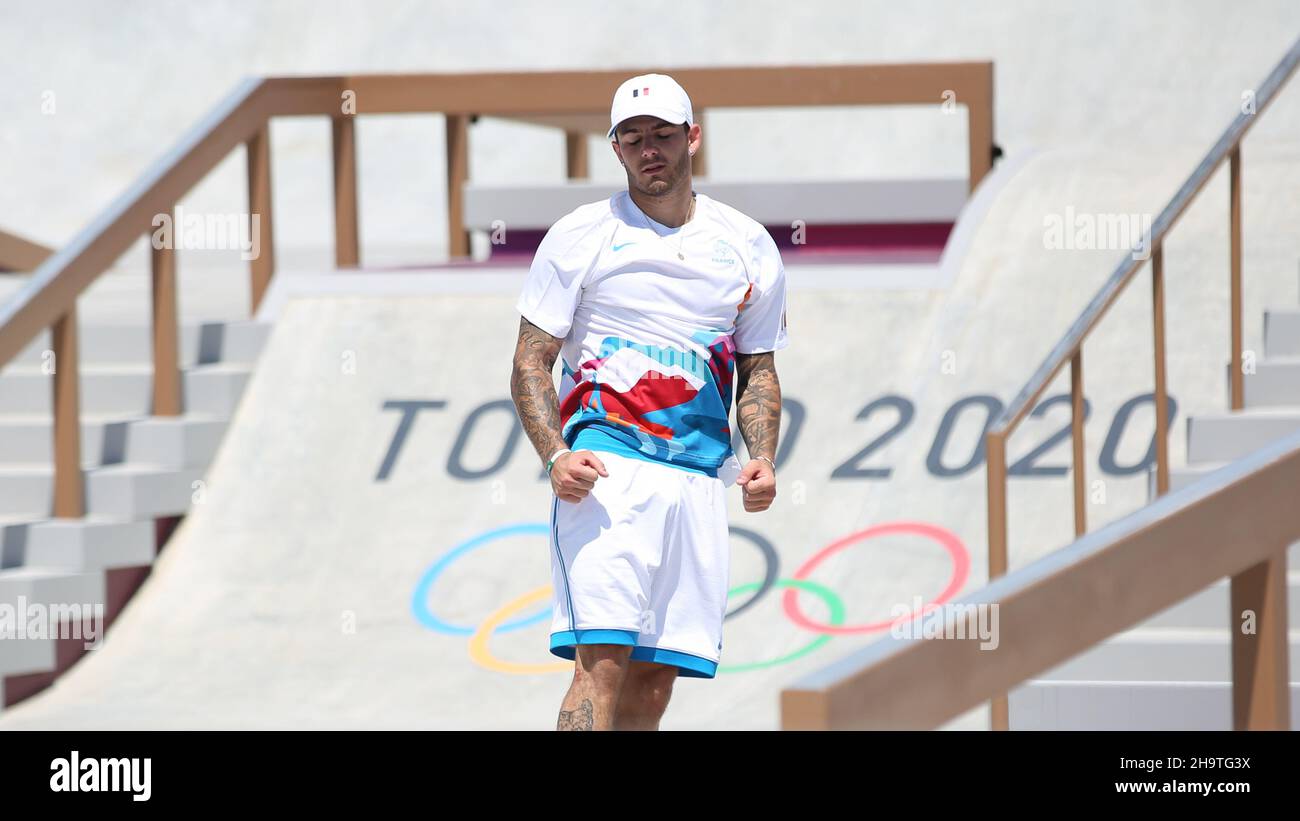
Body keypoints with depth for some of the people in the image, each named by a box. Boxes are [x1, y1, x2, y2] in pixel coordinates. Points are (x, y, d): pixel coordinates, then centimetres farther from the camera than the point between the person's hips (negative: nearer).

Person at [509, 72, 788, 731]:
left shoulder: (749, 248, 13)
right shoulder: (578, 237, 3)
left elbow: (758, 372, 21)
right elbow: (530, 362, 2)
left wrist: (762, 458, 3)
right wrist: (556, 455, -14)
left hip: (701, 479, 4)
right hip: (606, 471, -4)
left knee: (653, 685, 1)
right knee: (603, 659, -19)